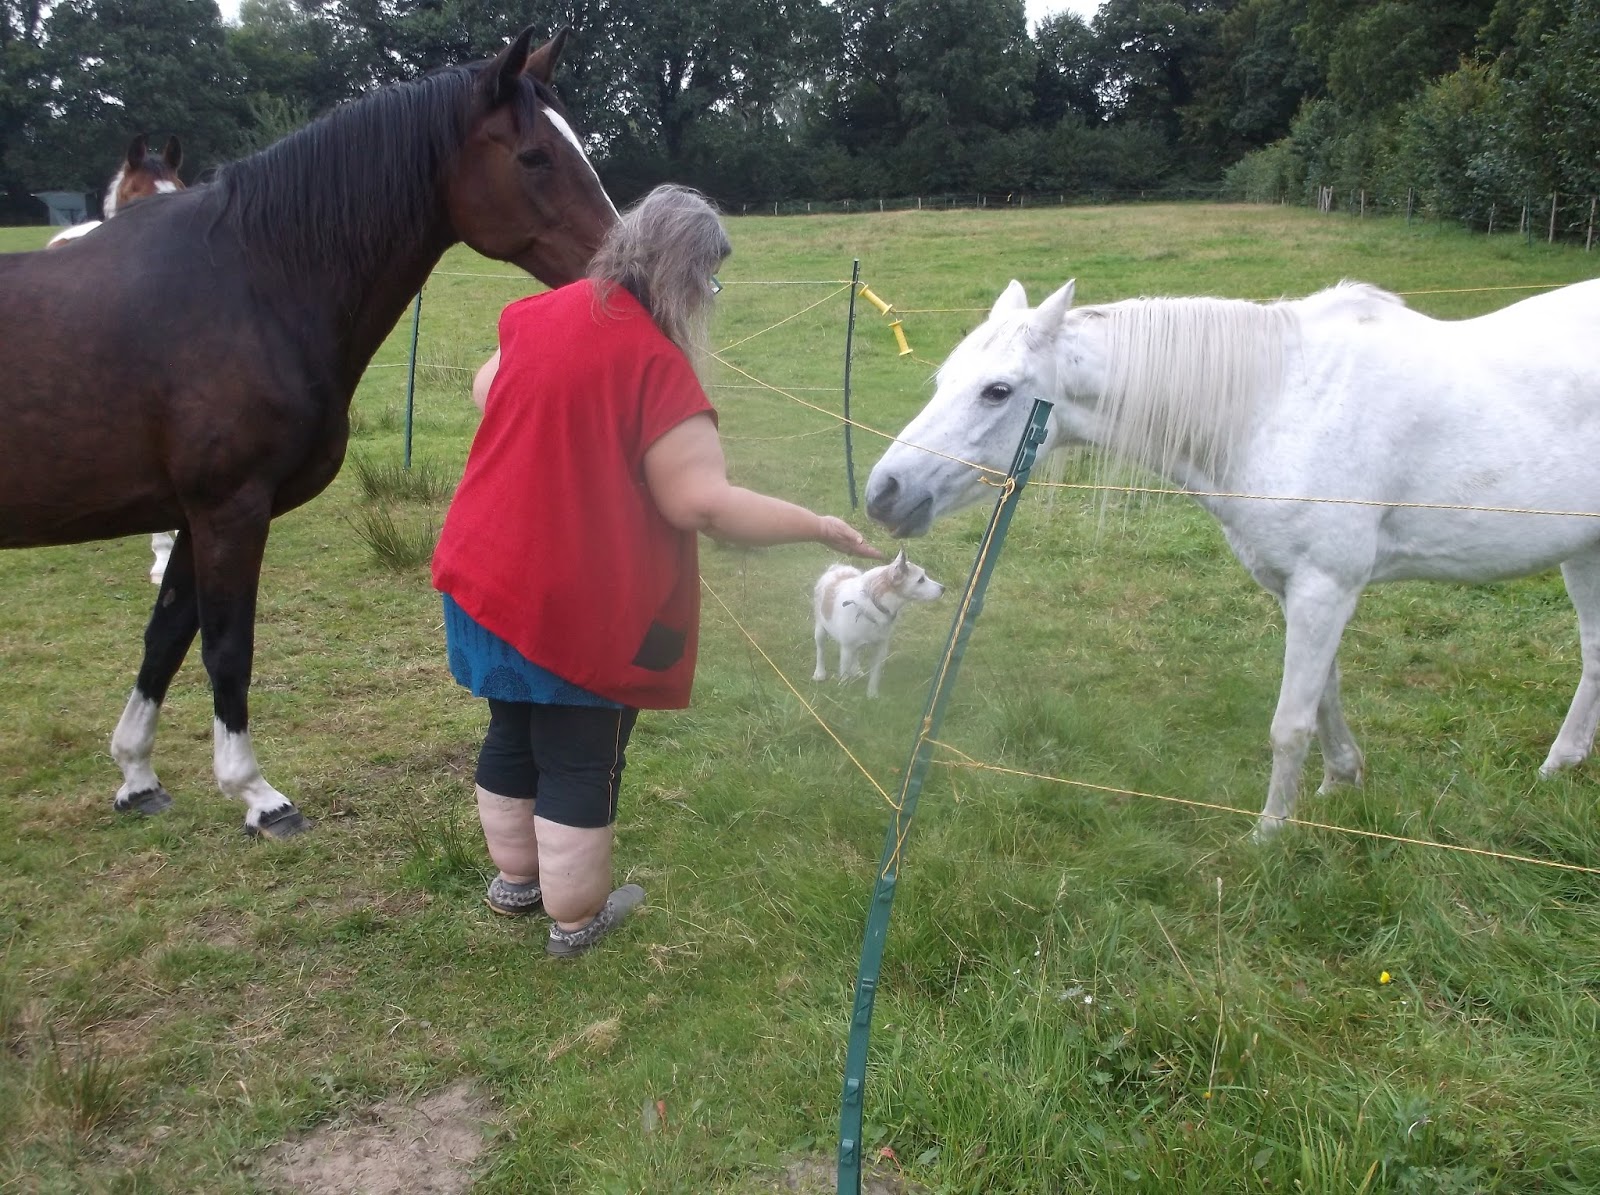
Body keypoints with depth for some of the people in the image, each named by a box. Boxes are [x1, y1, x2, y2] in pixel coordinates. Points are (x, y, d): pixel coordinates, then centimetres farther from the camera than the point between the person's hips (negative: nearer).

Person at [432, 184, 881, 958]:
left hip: (484, 574, 8)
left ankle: (515, 878, 42)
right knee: (581, 763, 10)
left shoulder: (539, 314, 3)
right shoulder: (654, 362, -21)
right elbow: (703, 502, -26)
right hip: (579, 607, -8)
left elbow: (485, 393, 21)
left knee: (512, 734, 23)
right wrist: (818, 527, -18)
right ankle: (575, 917, 26)